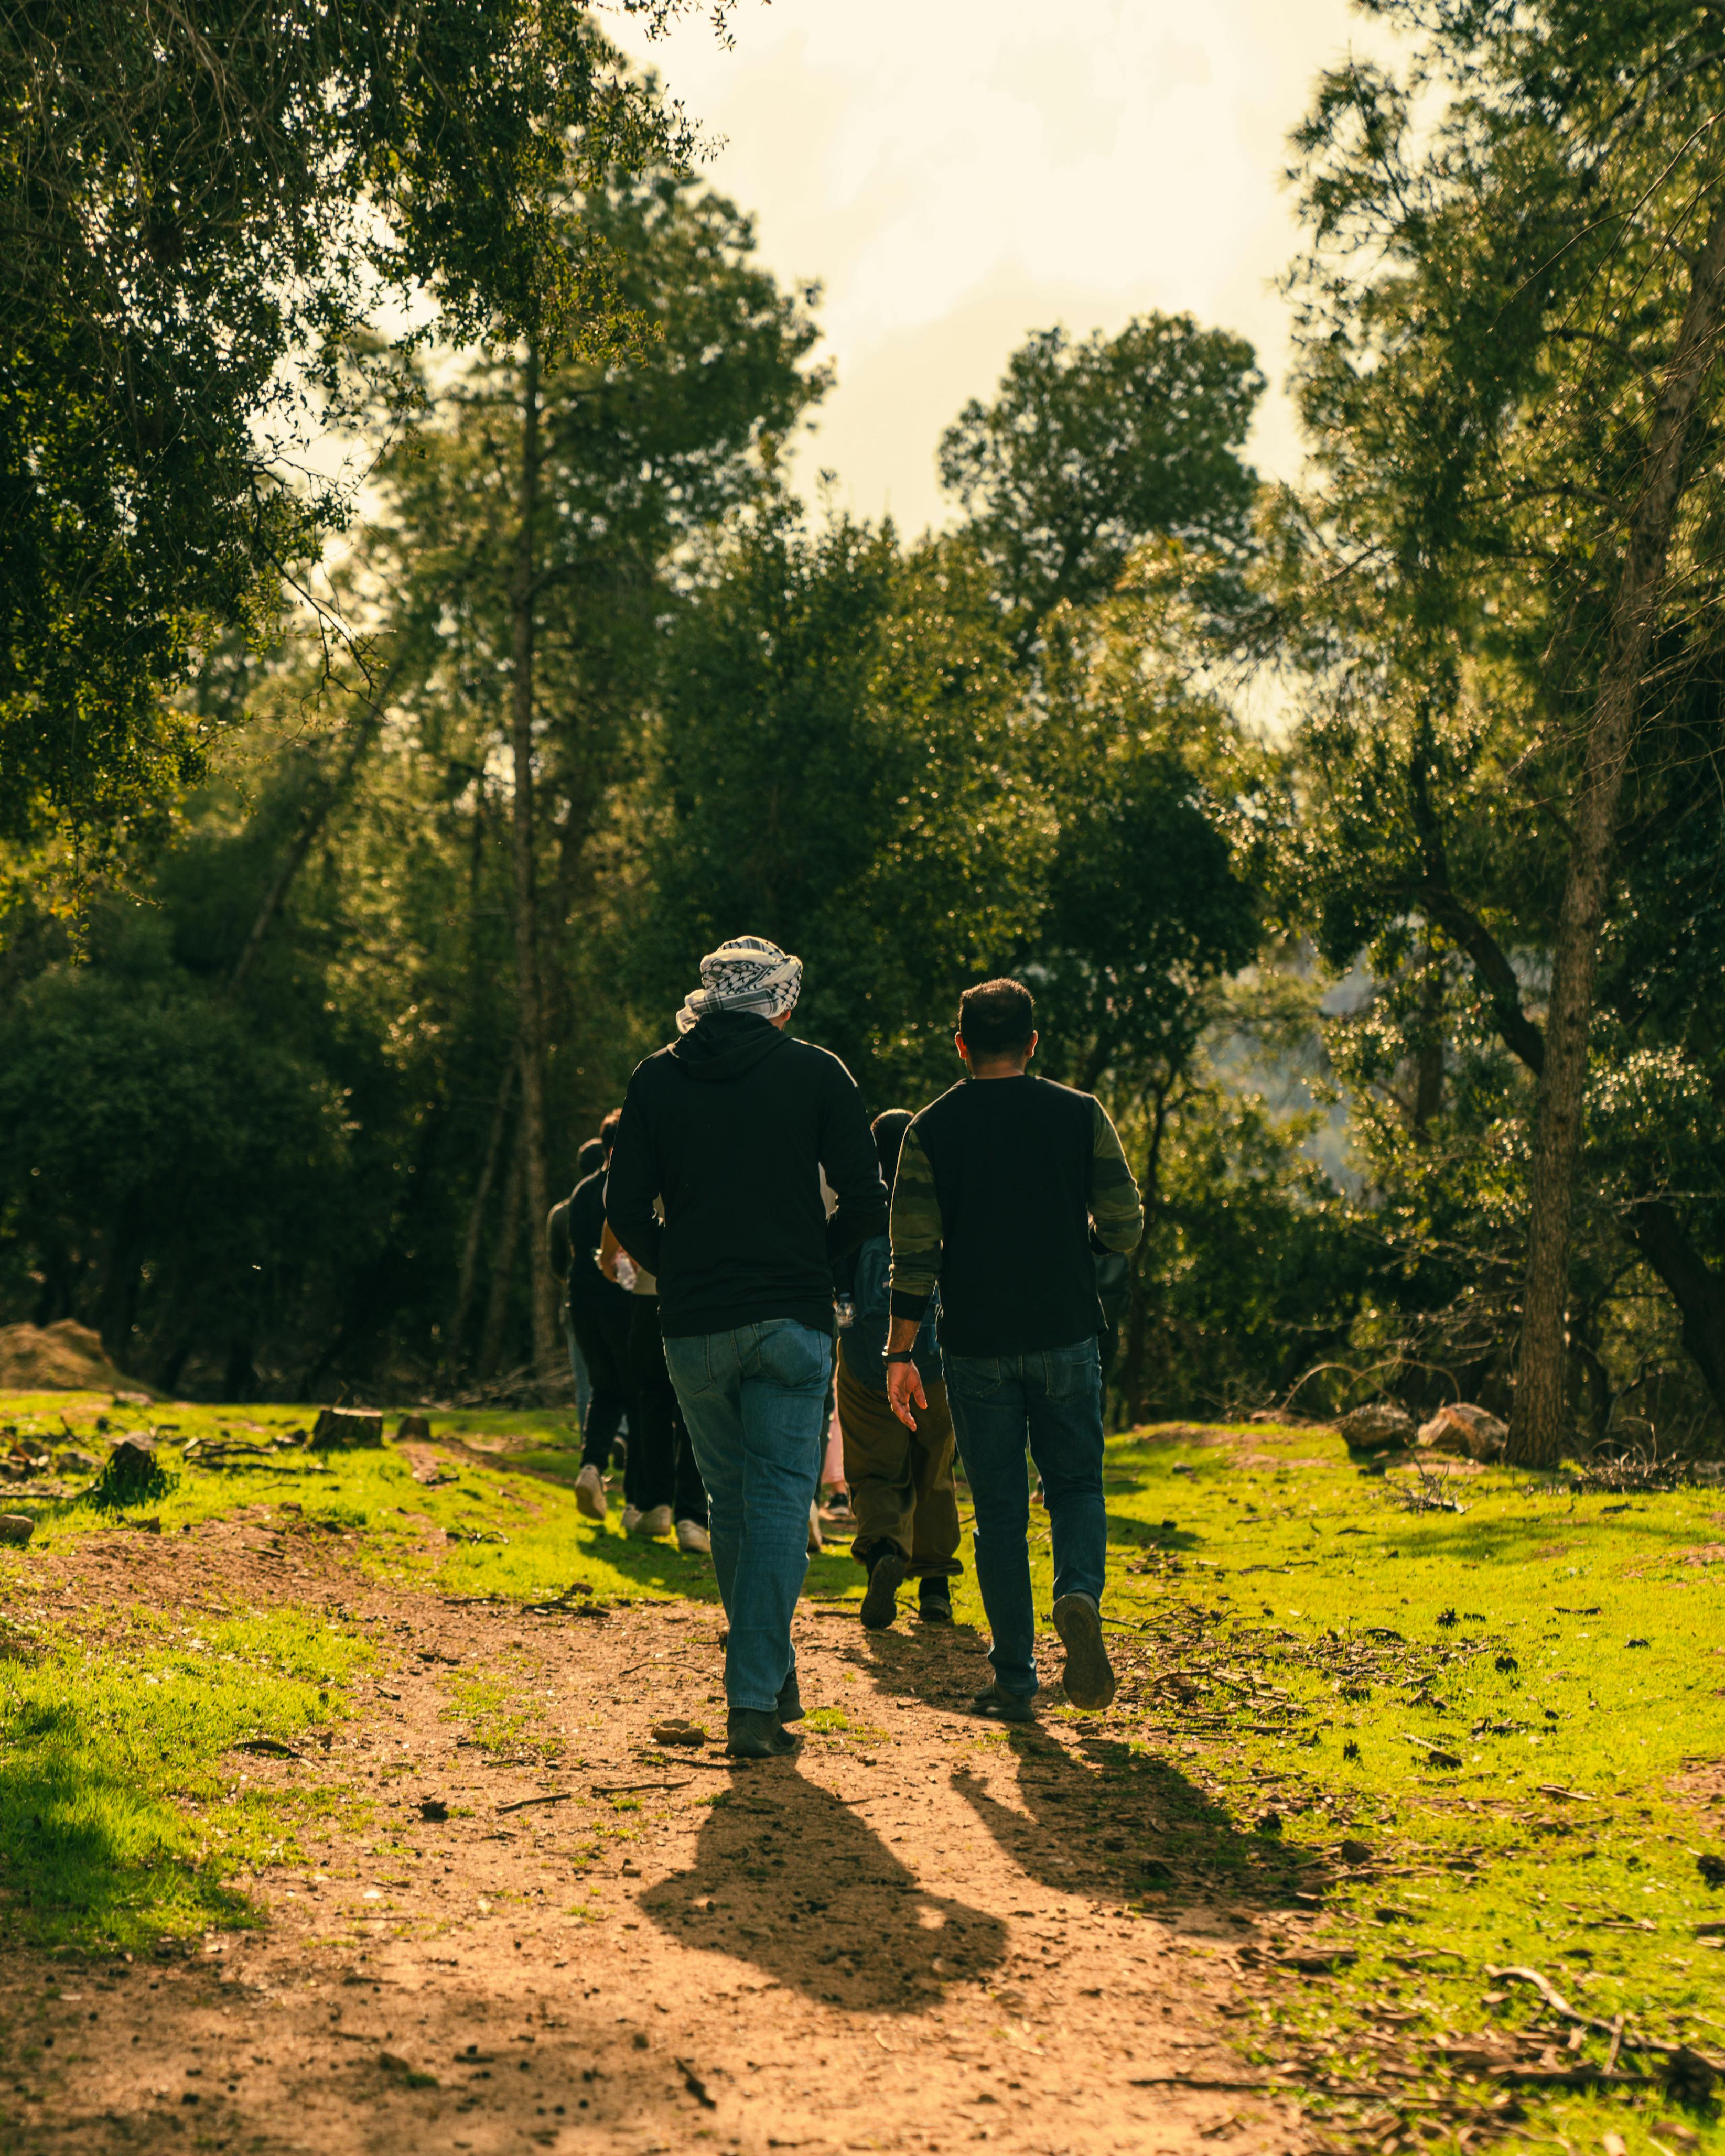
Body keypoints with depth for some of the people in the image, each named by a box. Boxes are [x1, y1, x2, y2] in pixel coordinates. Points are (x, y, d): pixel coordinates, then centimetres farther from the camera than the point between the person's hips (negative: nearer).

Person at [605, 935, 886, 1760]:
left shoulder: (656, 1080, 5)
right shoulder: (815, 1073, 0)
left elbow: (626, 1212, 3)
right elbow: (865, 1205, -3)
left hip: (693, 1329, 2)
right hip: (791, 1321, -2)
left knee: (731, 1502, 15)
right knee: (780, 1500, -1)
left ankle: (771, 1674, 24)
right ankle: (755, 1700, -10)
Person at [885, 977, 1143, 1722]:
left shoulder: (931, 1130, -2)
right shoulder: (1080, 1116, -1)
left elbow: (914, 1255, -6)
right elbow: (1125, 1227, -2)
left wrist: (900, 1354, -2)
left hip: (977, 1346, 0)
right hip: (1066, 1338, 0)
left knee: (999, 1506, 8)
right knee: (1076, 1484, 14)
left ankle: (1014, 1679, 8)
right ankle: (1079, 1592, -15)